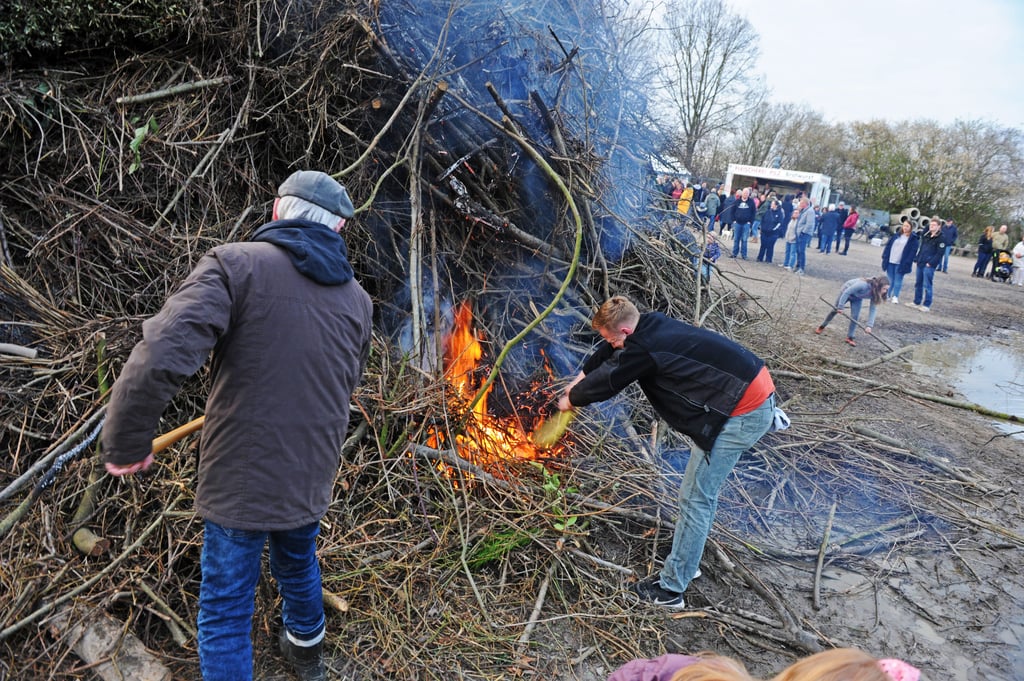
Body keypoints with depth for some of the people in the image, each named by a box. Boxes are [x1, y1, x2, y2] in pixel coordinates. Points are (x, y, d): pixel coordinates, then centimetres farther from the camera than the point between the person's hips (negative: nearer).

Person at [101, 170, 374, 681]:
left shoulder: (234, 265, -16)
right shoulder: (357, 299, 0)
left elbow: (162, 356, -27)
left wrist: (125, 443, -13)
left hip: (240, 480, -5)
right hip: (312, 480, 5)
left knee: (224, 611, 14)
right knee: (298, 567, 32)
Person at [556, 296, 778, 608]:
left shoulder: (645, 348, -19)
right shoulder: (651, 324, 7)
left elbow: (607, 383, -6)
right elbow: (608, 351, 24)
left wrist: (571, 399, 12)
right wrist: (583, 375, 28)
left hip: (741, 413, -10)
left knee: (695, 498, -1)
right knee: (704, 490, 20)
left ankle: (671, 589, 10)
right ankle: (686, 562, 35)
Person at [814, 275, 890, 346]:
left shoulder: (875, 293, -26)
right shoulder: (863, 285, -44)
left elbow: (873, 310, -23)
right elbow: (847, 292, -36)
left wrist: (869, 325, -29)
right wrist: (840, 307, -33)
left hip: (857, 298, 4)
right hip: (846, 291, -4)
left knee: (855, 317, -9)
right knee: (835, 310, 13)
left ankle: (849, 338, 5)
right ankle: (822, 327, 33)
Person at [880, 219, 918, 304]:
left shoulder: (913, 239, -2)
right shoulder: (896, 235, 10)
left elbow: (913, 252, -8)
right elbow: (888, 245, 11)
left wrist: (906, 263, -16)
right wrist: (885, 257, 3)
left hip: (901, 264, -4)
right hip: (890, 262, 4)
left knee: (898, 280, -3)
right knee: (890, 280, 10)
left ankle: (895, 297, 0)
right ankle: (889, 295, 19)